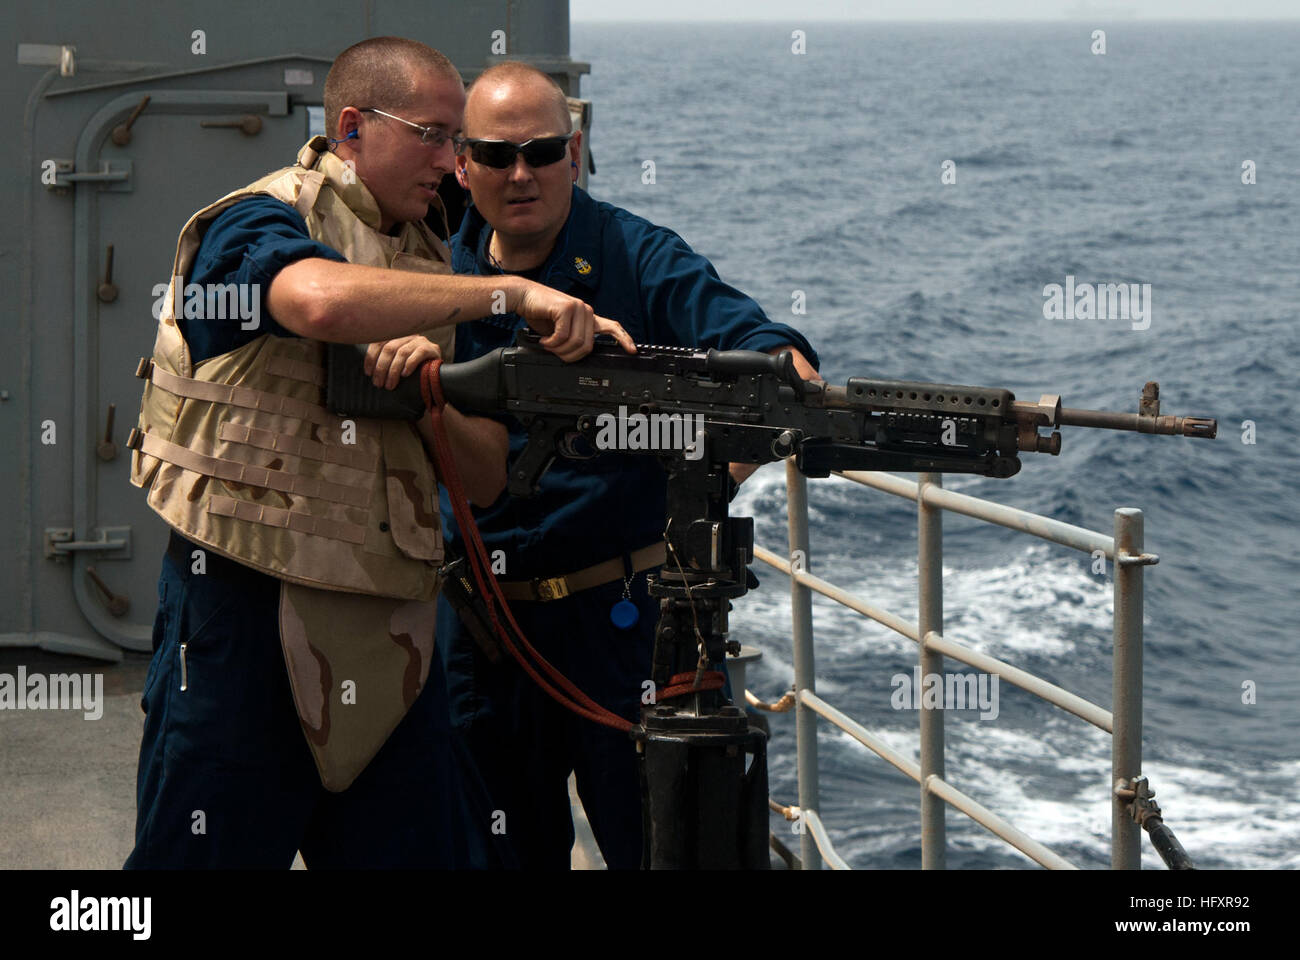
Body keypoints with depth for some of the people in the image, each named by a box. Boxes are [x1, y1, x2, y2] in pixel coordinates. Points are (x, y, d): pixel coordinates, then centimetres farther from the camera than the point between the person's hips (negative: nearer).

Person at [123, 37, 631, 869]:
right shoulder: (259, 223, -5)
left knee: (413, 846, 7)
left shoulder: (429, 264, 17)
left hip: (390, 626, 7)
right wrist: (515, 292, -30)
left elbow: (486, 479, 10)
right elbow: (321, 299, -33)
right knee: (211, 849, -1)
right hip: (247, 608, -6)